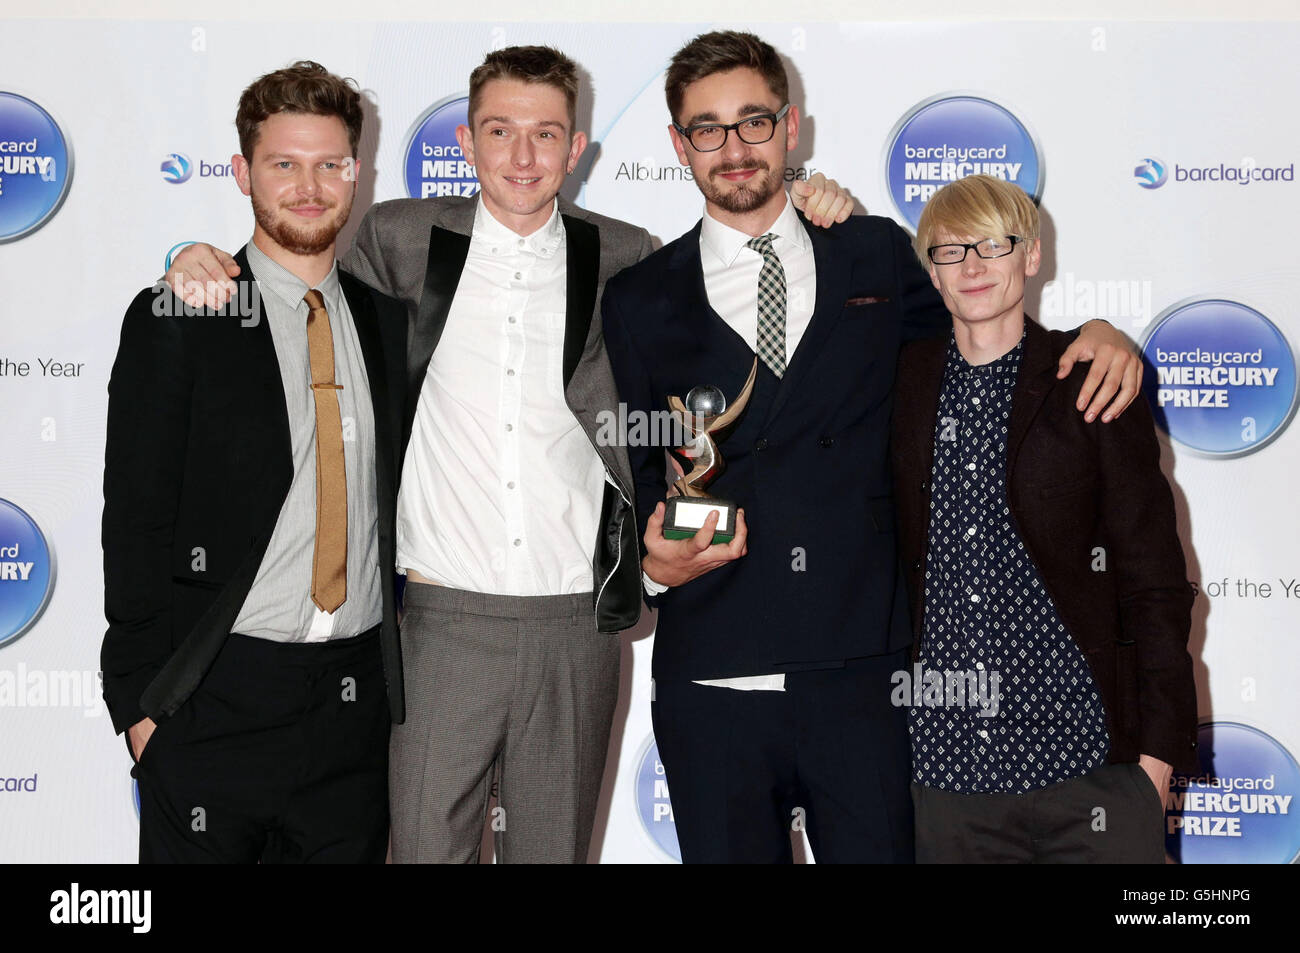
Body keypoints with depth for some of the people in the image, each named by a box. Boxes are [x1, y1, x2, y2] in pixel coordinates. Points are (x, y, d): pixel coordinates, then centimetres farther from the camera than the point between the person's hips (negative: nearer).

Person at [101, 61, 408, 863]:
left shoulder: (387, 319, 9)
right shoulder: (176, 319, -4)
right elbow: (136, 520, -6)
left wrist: (394, 668, 9)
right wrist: (140, 698, -10)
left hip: (355, 697, 4)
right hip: (214, 698, -4)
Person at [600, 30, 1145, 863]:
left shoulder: (878, 256, 9)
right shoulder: (641, 301, 8)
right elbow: (633, 470, 8)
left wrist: (1098, 333, 3)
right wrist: (654, 560, -11)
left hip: (863, 676, 0)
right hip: (712, 683, 0)